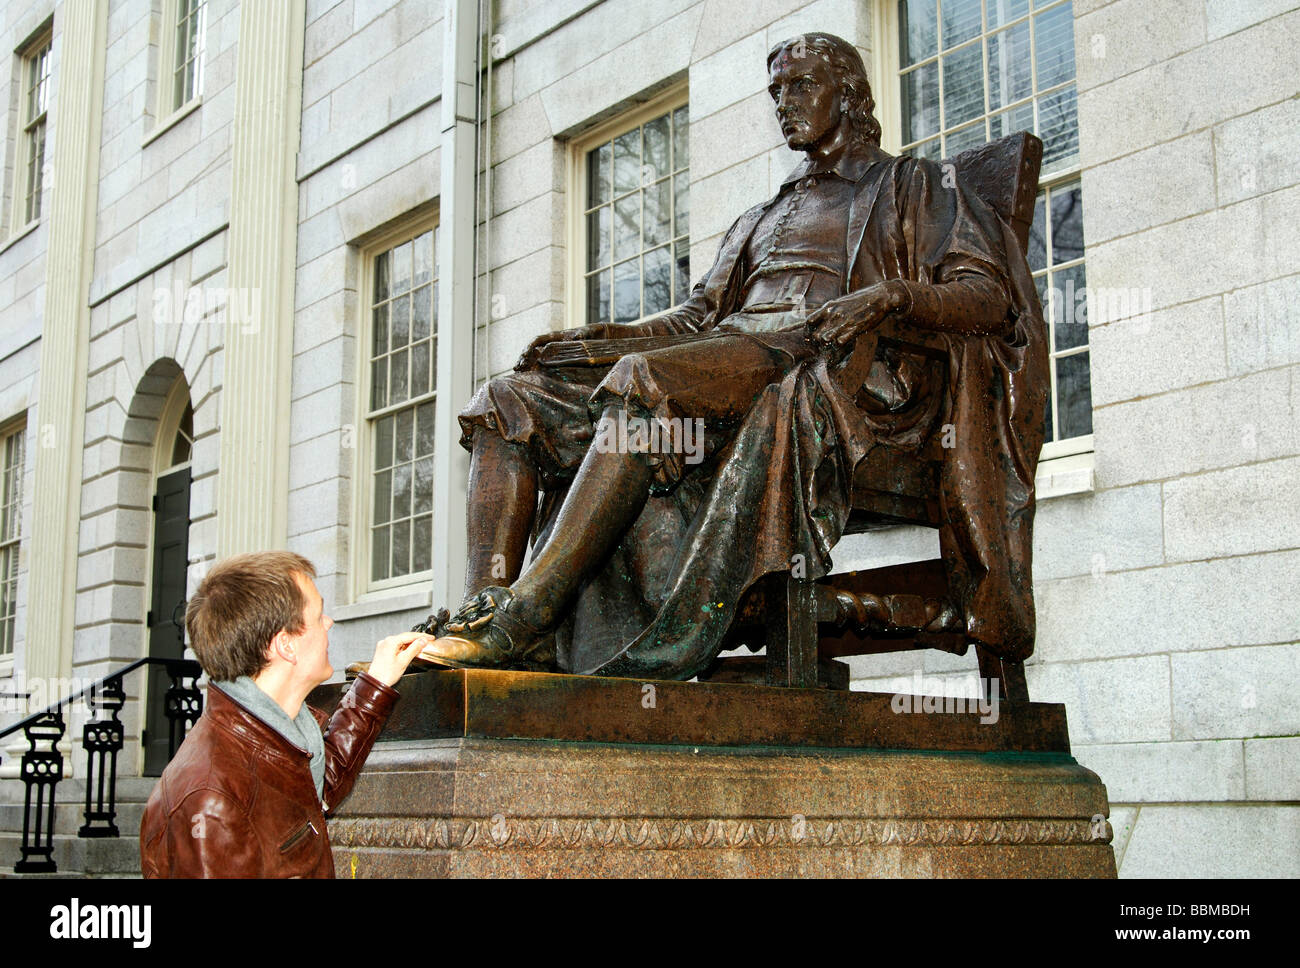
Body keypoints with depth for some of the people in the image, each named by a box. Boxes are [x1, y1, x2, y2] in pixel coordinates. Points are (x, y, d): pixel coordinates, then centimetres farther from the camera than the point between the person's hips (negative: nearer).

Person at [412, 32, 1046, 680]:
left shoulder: (909, 186, 16)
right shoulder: (761, 218, 35)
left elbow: (992, 299, 0)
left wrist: (895, 295, -20)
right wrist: (605, 336, 5)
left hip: (825, 368, -7)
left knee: (644, 382, -37)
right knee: (506, 403, -10)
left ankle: (526, 616, -43)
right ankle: (483, 605, -29)